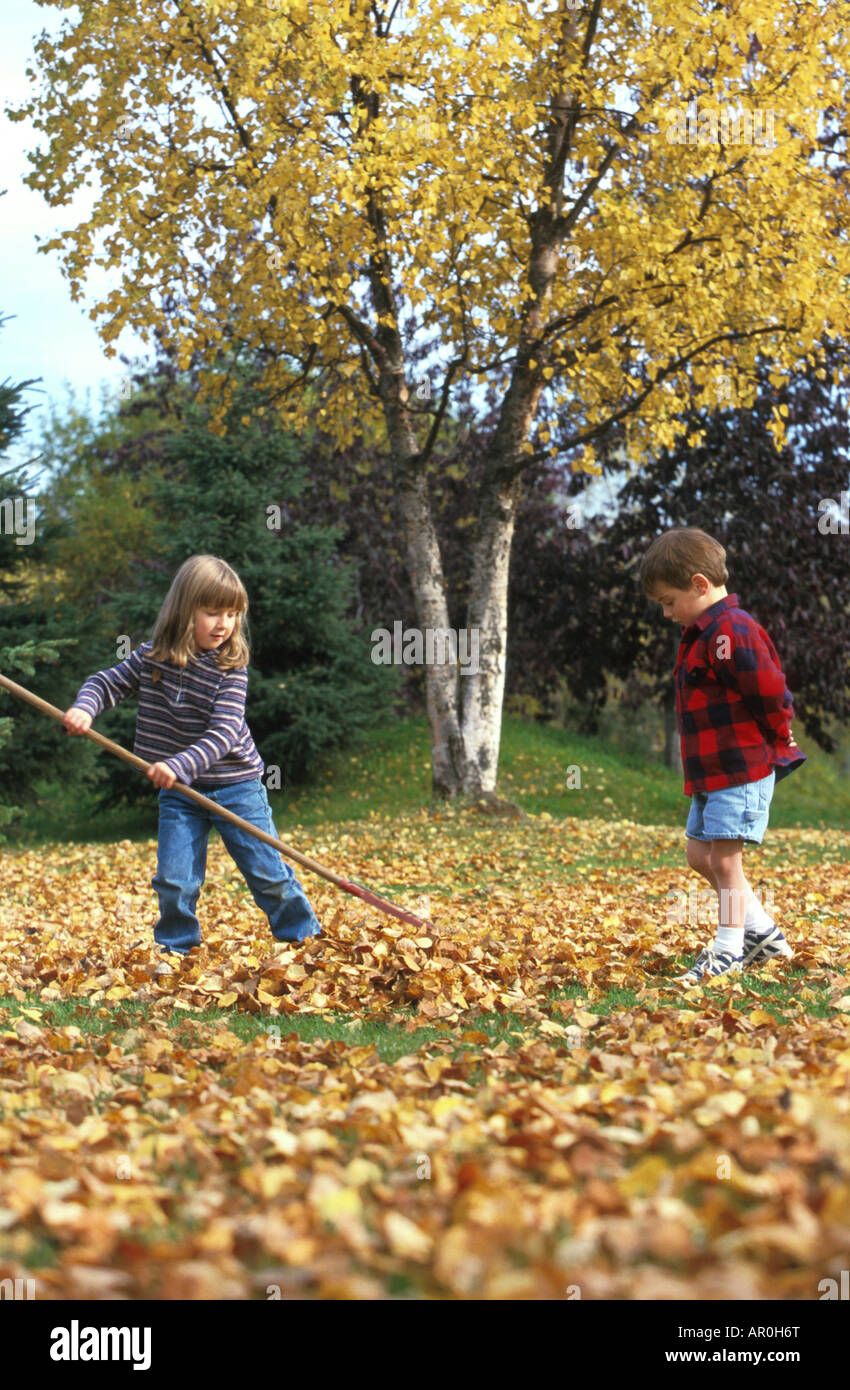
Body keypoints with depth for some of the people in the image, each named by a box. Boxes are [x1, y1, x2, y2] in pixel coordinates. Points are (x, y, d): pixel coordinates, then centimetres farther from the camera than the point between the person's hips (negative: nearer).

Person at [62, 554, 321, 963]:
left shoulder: (229, 669, -15)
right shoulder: (151, 657, -4)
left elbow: (224, 734, -24)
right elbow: (106, 683, 4)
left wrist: (179, 765, -38)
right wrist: (85, 707, -19)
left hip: (236, 788, -2)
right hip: (179, 793, 3)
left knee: (268, 874, 4)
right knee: (174, 881, 0)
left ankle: (307, 939, 21)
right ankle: (174, 950, 21)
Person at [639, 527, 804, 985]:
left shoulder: (733, 632, -19)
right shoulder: (702, 634, 15)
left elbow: (770, 695, -21)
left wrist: (777, 745, -8)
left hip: (742, 769, -11)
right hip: (711, 773, 11)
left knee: (724, 858, -5)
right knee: (700, 852, 14)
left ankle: (728, 950, 7)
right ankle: (762, 932, 23)